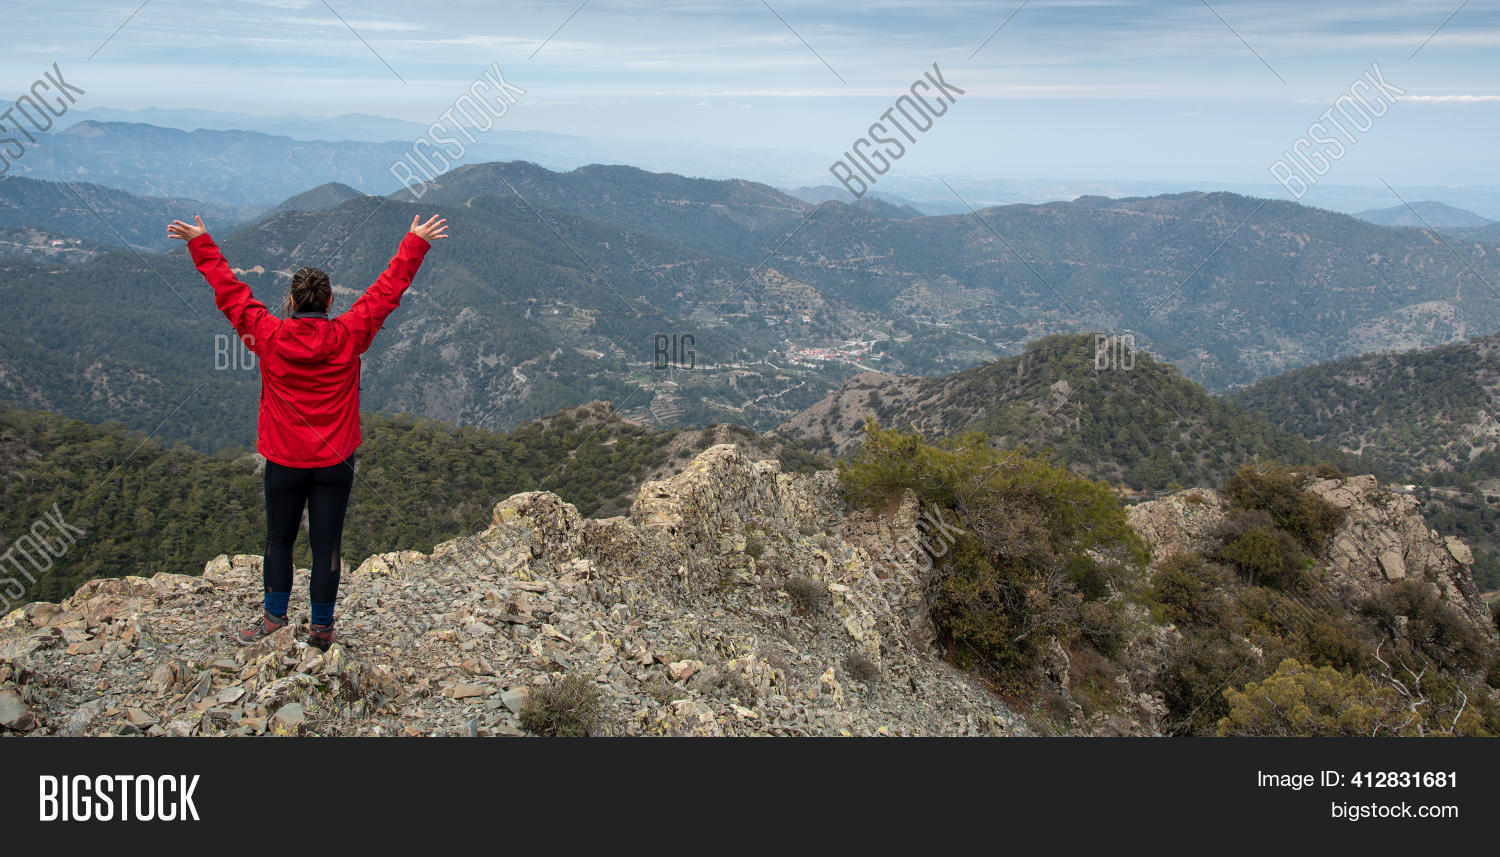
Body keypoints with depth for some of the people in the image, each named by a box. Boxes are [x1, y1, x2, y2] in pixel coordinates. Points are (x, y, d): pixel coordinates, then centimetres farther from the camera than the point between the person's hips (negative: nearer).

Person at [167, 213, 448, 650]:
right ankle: (321, 629, 14)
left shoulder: (268, 336, -7)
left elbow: (229, 290, 5)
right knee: (326, 543, 6)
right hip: (335, 463, 0)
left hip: (284, 461, 0)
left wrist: (200, 243, 18)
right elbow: (387, 289, 1)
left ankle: (274, 618, 25)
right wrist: (415, 243, 11)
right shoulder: (348, 336, -7)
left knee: (279, 539, 17)